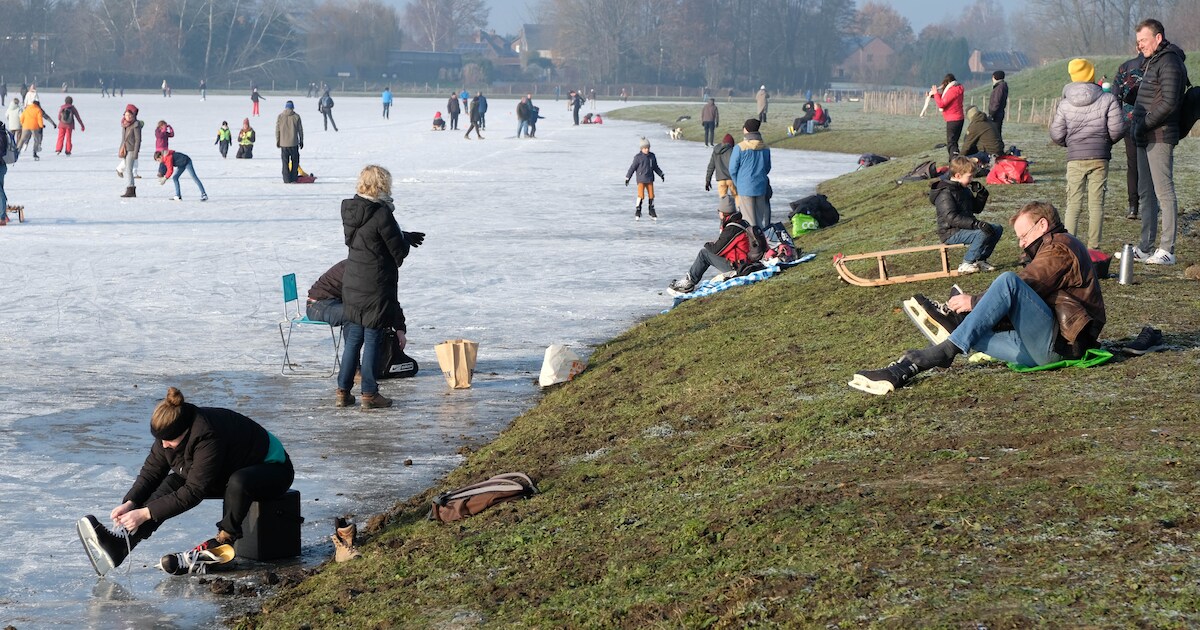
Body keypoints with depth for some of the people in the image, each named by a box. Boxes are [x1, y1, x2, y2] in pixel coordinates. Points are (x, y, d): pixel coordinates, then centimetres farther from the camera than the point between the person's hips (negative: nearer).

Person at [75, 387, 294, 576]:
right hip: (227, 472, 8)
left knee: (238, 482, -43)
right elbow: (151, 471, -8)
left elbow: (194, 492, -36)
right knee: (172, 483, -14)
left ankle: (221, 543, -26)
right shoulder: (172, 431, -13)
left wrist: (146, 513, -37)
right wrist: (130, 502, -25)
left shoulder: (208, 435, -38)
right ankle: (120, 545, -29)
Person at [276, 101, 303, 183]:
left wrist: (277, 141, 11)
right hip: (294, 143, -1)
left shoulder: (280, 116, -1)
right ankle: (293, 179, 7)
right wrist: (301, 141, 11)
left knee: (285, 162, 6)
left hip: (283, 143, 1)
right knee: (295, 161, 10)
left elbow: (277, 130, 1)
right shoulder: (296, 116, -3)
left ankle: (287, 179, 3)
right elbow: (300, 130, 1)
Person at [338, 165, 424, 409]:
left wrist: (405, 237, 18)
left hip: (352, 283, 7)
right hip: (376, 286, -7)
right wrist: (405, 239, 9)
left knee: (353, 338, 14)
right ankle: (369, 394, 7)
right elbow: (399, 251, -13)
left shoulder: (351, 209, 5)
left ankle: (343, 391, 16)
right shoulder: (382, 213, -19)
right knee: (372, 339, 1)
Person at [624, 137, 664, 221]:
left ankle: (652, 212, 17)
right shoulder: (638, 157, -7)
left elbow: (655, 167, 18)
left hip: (650, 179, 4)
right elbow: (632, 168, -3)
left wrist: (661, 174, 16)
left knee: (651, 195, 5)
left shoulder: (652, 156, 7)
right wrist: (627, 178, -2)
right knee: (641, 195, -13)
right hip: (641, 179, -4)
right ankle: (638, 213, -5)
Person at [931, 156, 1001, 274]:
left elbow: (976, 209, 23)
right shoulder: (945, 193, -17)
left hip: (965, 227, 9)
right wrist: (977, 224, -33)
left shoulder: (965, 189, 14)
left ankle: (980, 260, 7)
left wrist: (981, 193, 4)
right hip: (951, 234, -9)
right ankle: (966, 265, -18)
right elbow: (952, 218, -27)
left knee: (997, 229, 3)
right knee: (983, 233, -29)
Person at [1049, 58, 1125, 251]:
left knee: (1073, 204, 5)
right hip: (1100, 158, 0)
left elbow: (1056, 135, 1)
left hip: (1075, 159, 1)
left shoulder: (1065, 103, 0)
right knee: (1096, 204, 4)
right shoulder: (1107, 99, -4)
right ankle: (1094, 247, 3)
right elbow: (1117, 129, -6)